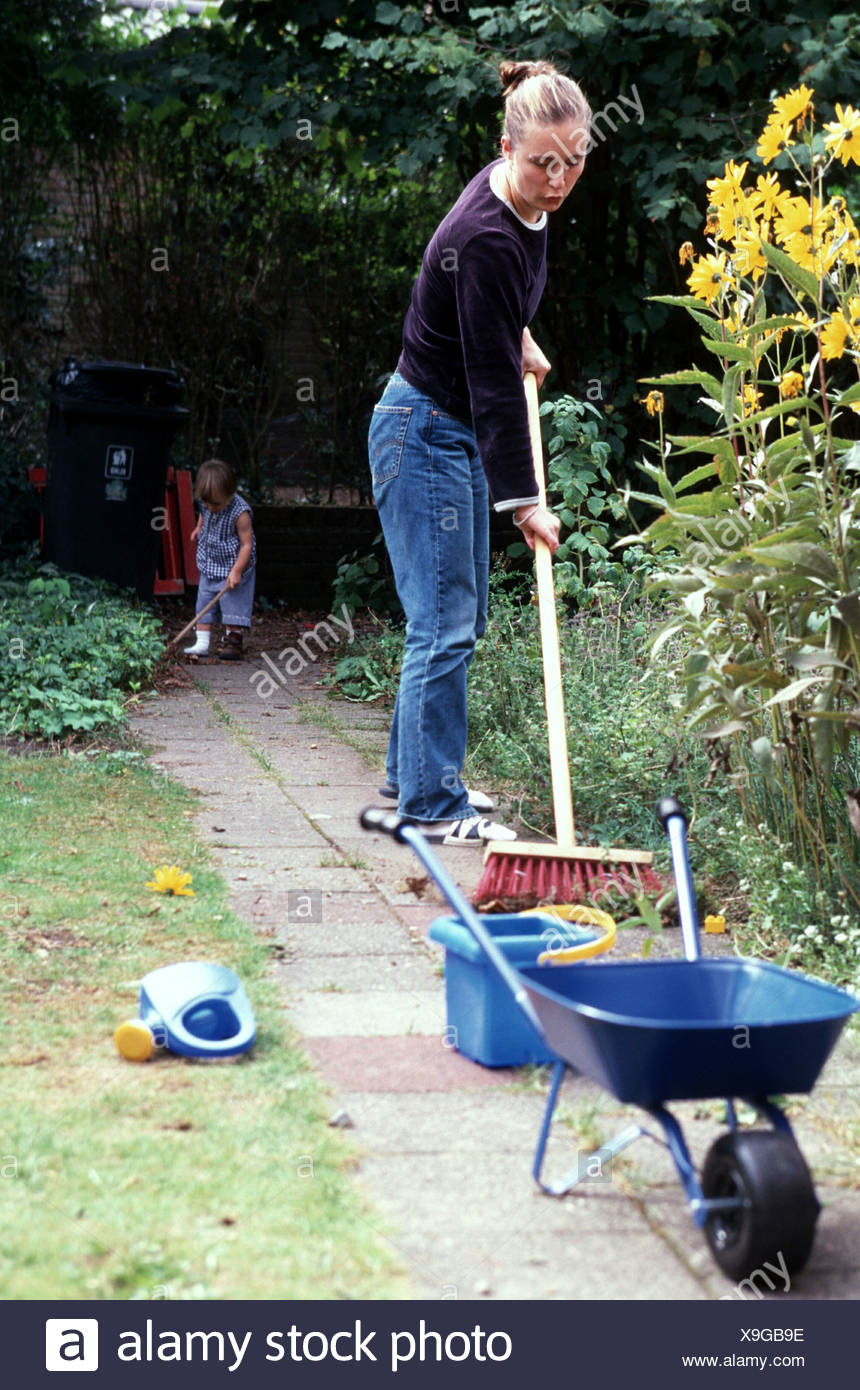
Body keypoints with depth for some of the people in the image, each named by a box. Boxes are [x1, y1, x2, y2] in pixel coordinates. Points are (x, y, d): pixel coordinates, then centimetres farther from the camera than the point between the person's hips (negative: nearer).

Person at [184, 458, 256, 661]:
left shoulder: (239, 512, -24)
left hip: (232, 570, -7)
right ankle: (202, 643, 7)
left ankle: (232, 643, 2)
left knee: (233, 604, -6)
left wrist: (237, 570, -25)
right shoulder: (207, 505, -5)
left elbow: (247, 543, -21)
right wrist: (199, 528, 8)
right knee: (204, 605, 5)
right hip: (209, 568, 7)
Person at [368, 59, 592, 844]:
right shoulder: (483, 241, -27)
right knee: (445, 623, -8)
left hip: (456, 434, 9)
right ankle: (432, 805, -1)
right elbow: (492, 384, -26)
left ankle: (413, 771, 26)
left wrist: (520, 337, 19)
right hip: (425, 433, -9)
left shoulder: (524, 206, -1)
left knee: (459, 617, 14)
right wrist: (522, 502, -23)